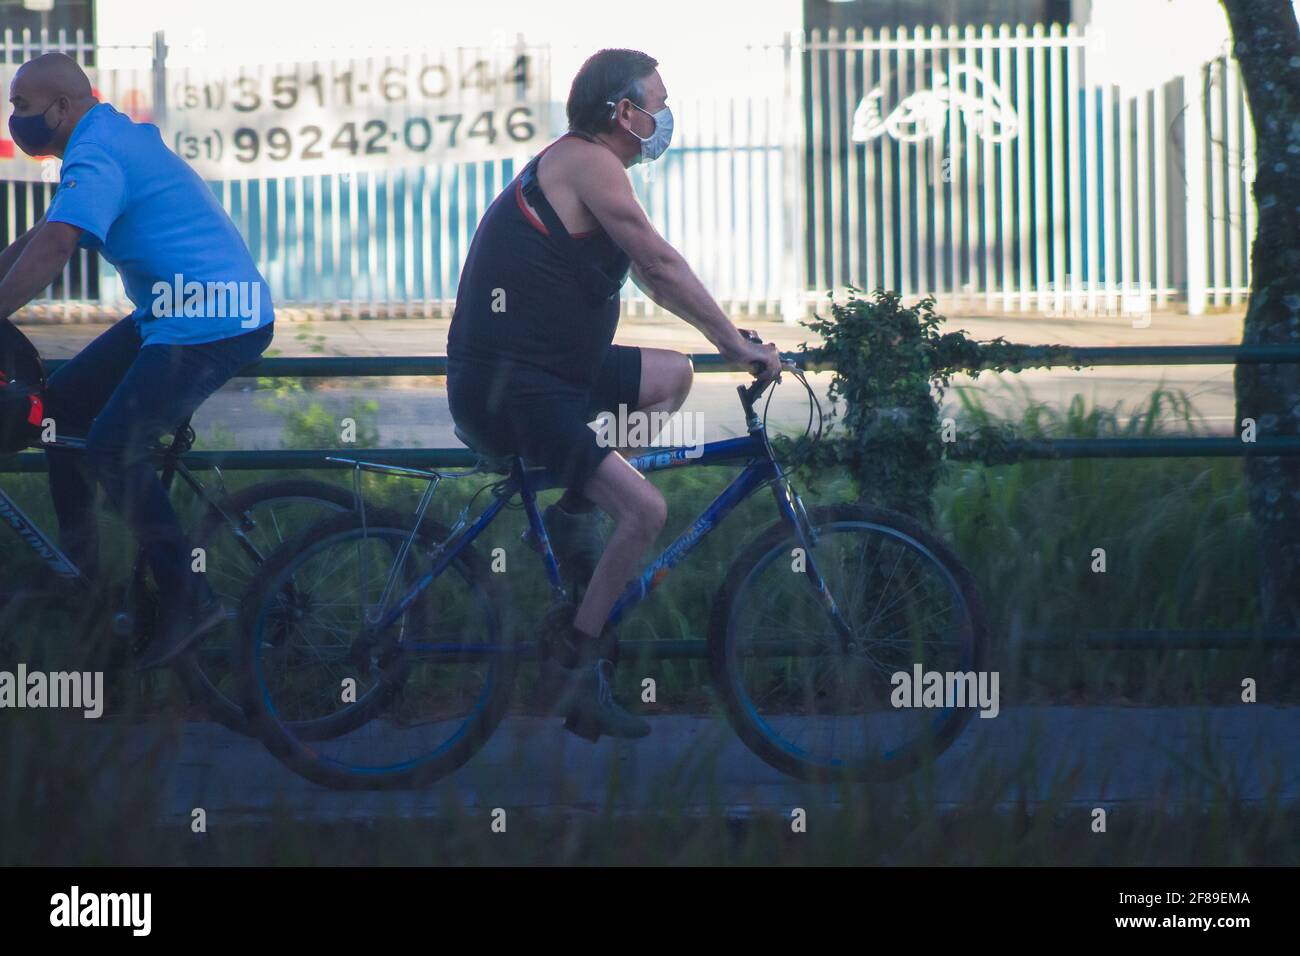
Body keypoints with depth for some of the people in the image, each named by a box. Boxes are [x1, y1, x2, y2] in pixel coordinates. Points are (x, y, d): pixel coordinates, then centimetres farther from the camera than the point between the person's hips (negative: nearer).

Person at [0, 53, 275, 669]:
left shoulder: (96, 157, -18)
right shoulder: (112, 139, 16)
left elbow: (51, 249, -31)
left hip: (211, 324, -11)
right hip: (173, 313, 11)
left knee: (113, 445, -19)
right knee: (63, 403, 13)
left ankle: (189, 602, -16)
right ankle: (77, 567, 20)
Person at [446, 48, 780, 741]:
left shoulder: (580, 164, 18)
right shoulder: (586, 162, -13)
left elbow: (650, 275, 23)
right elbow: (661, 263, -14)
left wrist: (727, 340, 18)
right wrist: (736, 341, -7)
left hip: (550, 367, 10)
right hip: (506, 392, -10)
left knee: (673, 376, 21)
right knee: (646, 510, -21)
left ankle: (573, 510, 14)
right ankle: (577, 661, -10)